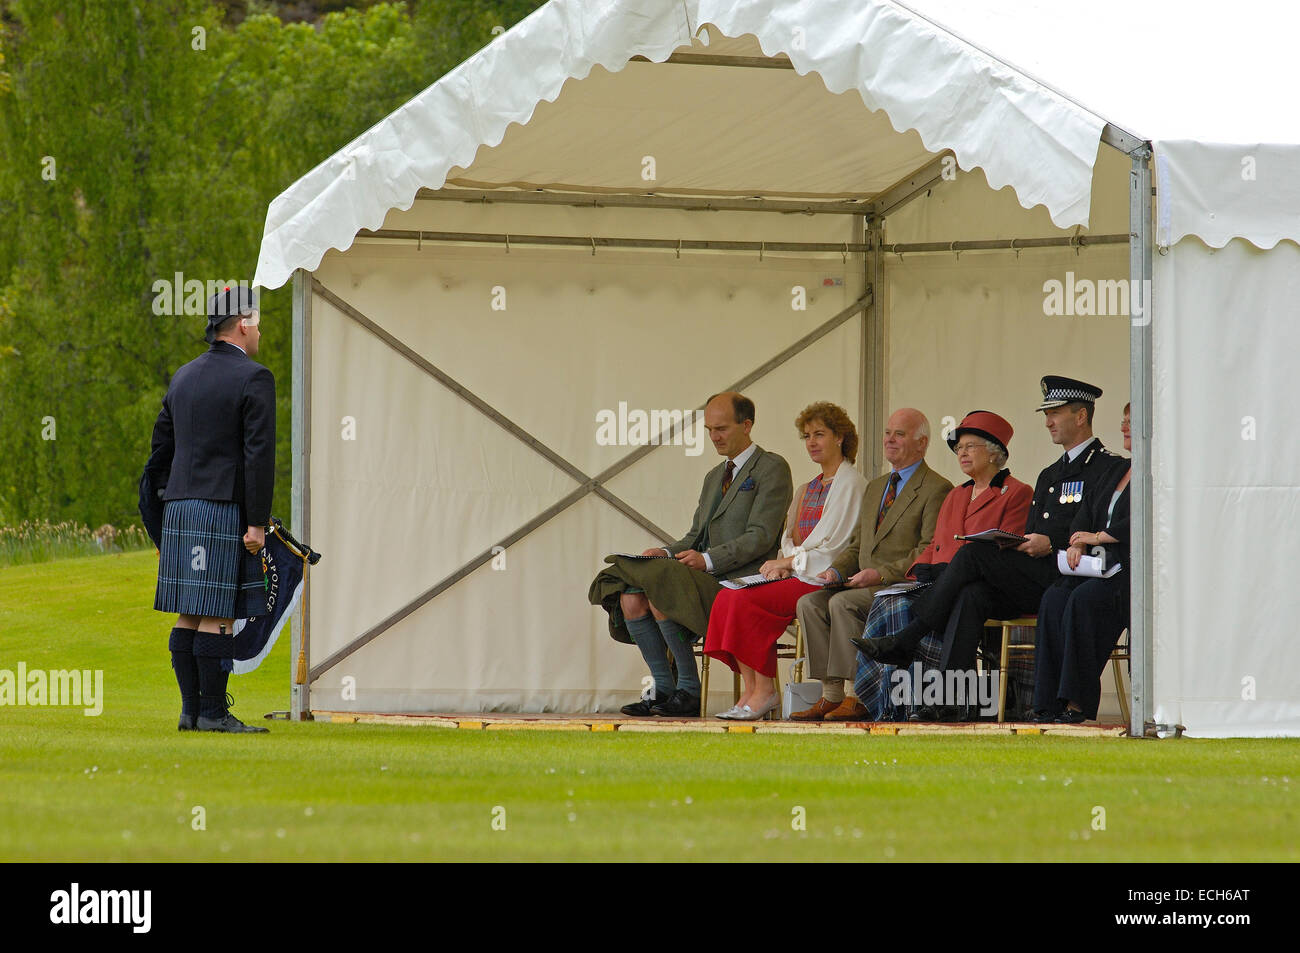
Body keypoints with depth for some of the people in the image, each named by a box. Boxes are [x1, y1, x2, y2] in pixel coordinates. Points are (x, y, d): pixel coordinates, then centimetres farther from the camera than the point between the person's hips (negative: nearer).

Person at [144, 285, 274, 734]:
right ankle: (213, 711, -8)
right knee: (219, 614, -7)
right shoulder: (254, 379, -8)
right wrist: (257, 524, -13)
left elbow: (161, 447, 18)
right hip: (225, 512, -7)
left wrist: (163, 523, 22)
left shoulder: (183, 377, 15)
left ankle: (191, 709, 8)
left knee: (189, 615, 8)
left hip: (181, 511, 7)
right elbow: (259, 454, -14)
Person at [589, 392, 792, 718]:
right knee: (631, 599, -13)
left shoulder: (772, 468, -3)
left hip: (741, 581, -8)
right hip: (706, 579, 8)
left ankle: (690, 691, -18)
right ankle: (663, 688, -9)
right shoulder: (714, 477, 25)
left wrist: (707, 559, -21)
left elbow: (760, 537, -13)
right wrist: (667, 553, 1)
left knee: (661, 598, -29)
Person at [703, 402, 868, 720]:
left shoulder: (851, 484, -4)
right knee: (728, 597, -14)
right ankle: (750, 690, -17)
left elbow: (833, 546, -11)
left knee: (748, 599, -25)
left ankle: (764, 689, -18)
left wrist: (789, 561, -10)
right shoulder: (808, 488, 23)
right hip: (794, 575, 8)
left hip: (824, 577, -8)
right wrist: (782, 564, -2)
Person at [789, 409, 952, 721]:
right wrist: (837, 570, 3)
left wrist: (882, 574, -22)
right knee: (809, 604, -16)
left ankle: (857, 698, -28)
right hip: (866, 587, 8)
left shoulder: (937, 489, -4)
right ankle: (830, 695, -22)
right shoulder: (875, 488, 24)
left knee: (843, 603, -31)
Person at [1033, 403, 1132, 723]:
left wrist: (1099, 537, -10)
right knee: (1054, 600, -20)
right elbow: (1087, 513, 21)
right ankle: (1048, 702, -27)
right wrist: (1077, 543, 0)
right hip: (1099, 566, 8)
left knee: (1084, 599, -32)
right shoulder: (1118, 470, 25)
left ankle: (1077, 702, -31)